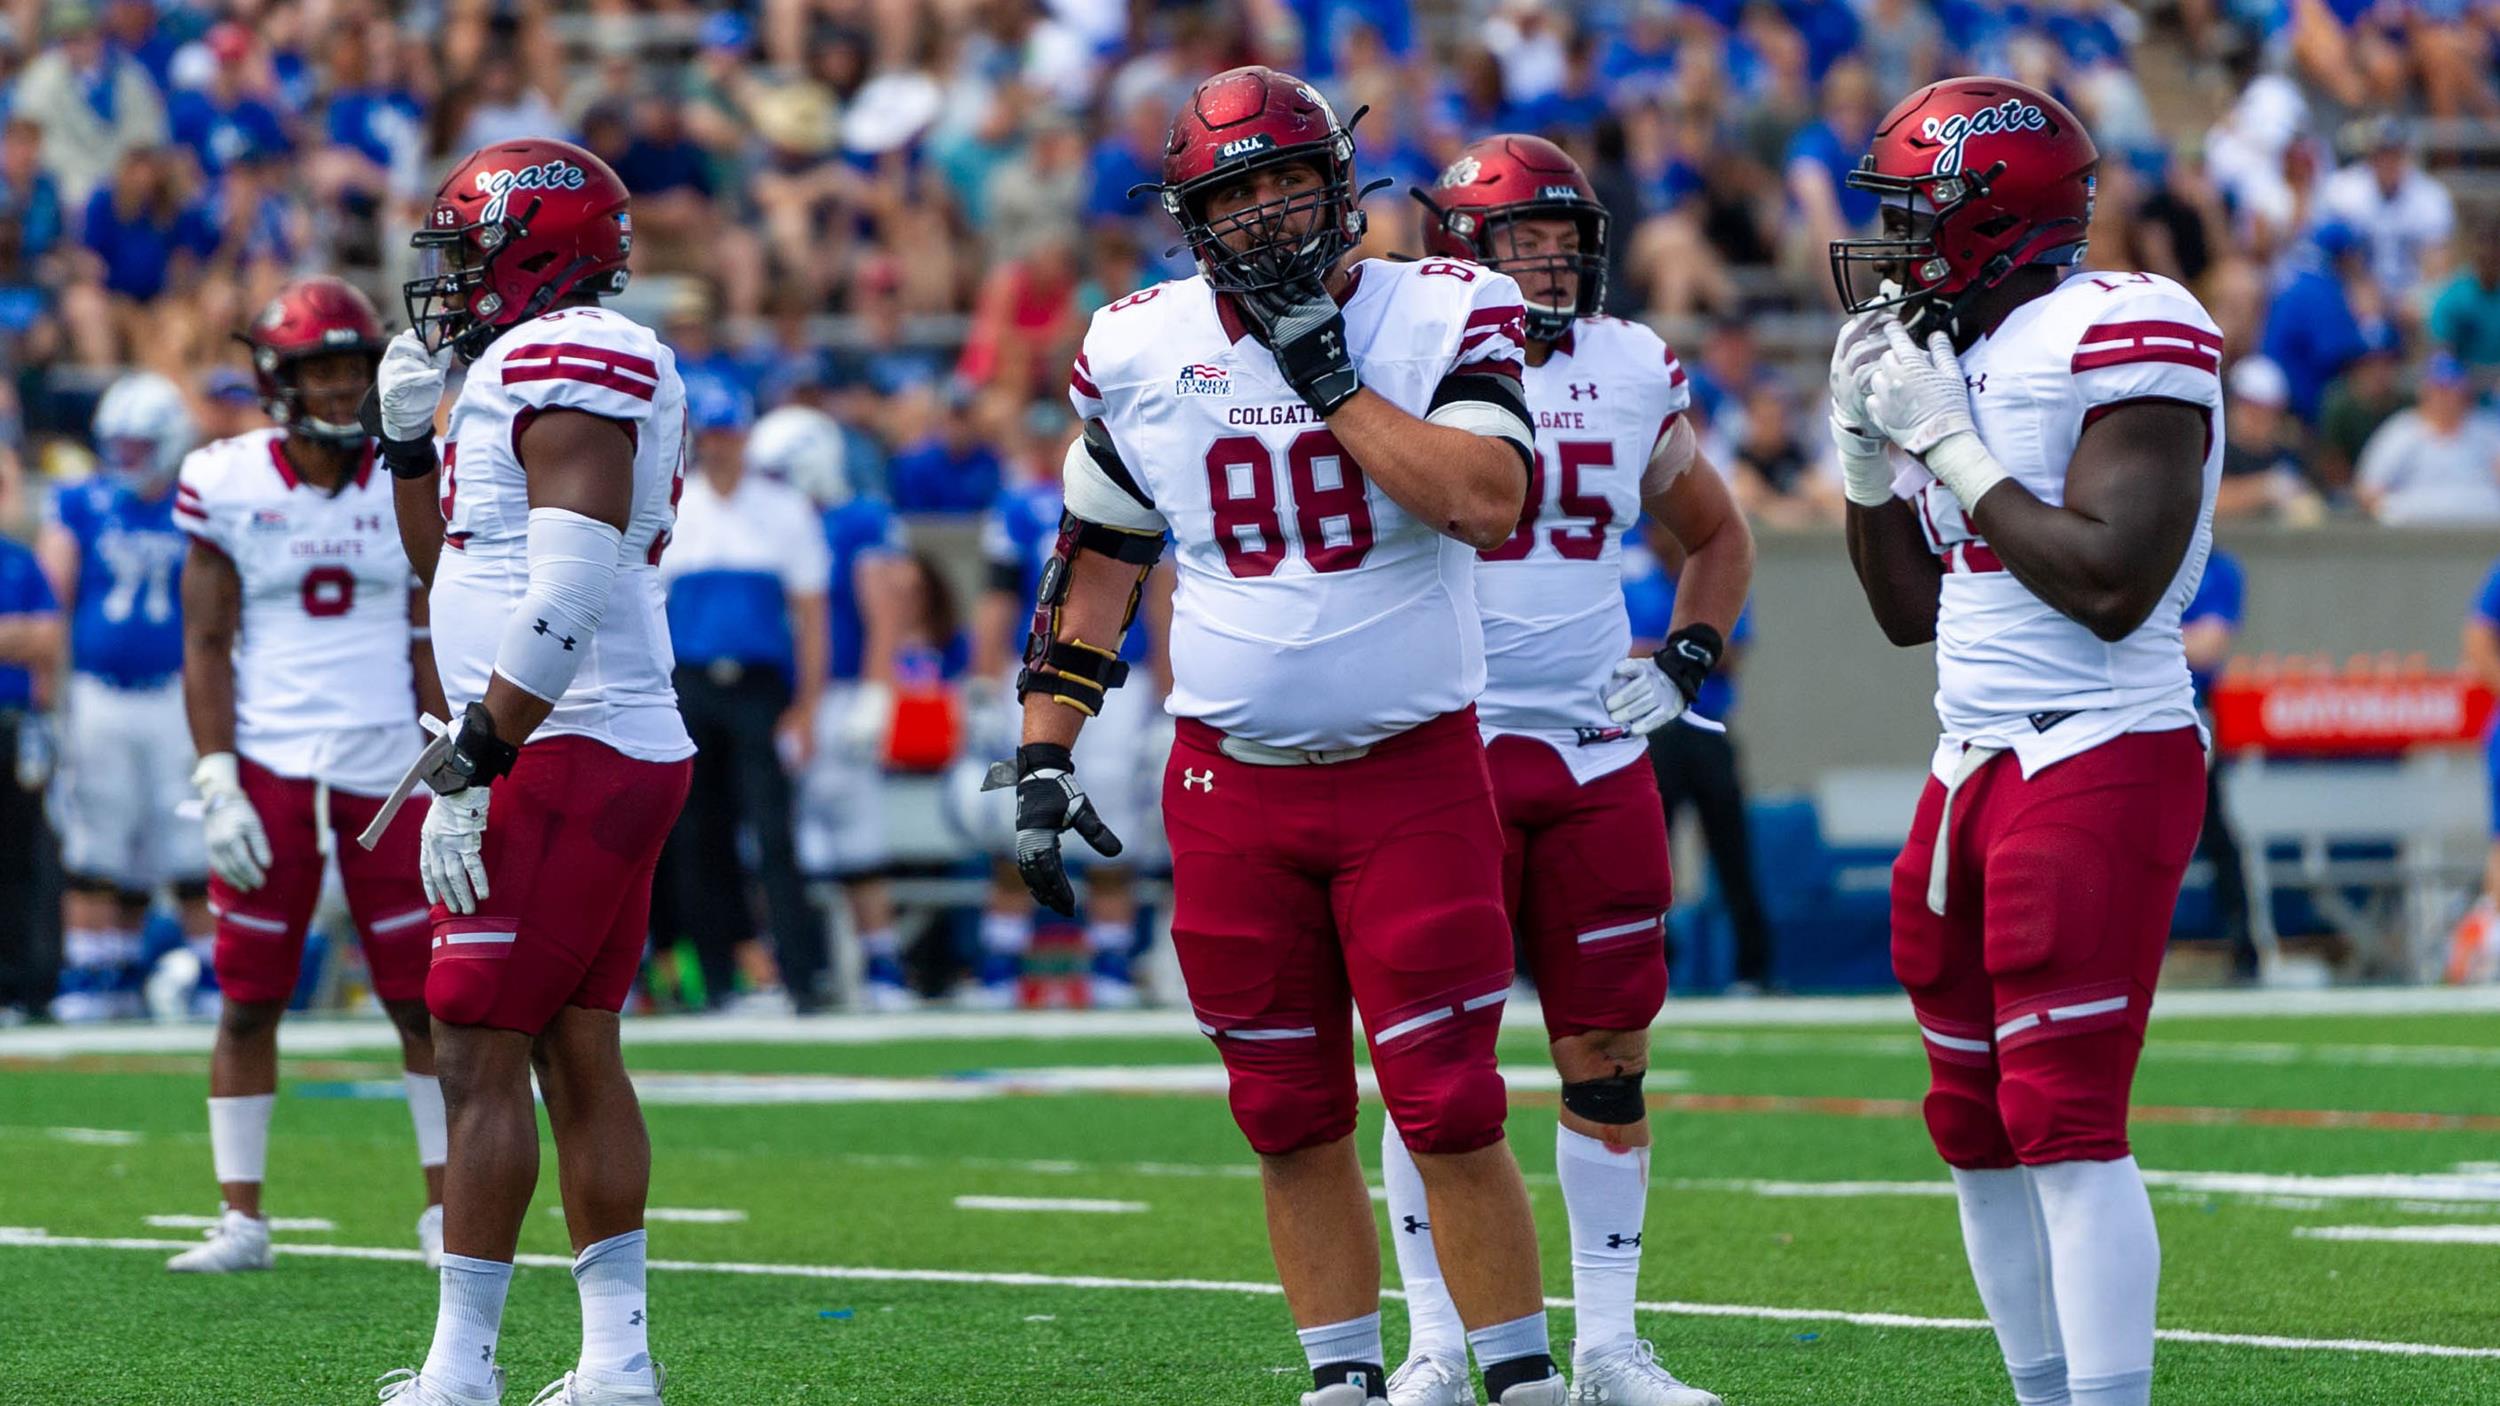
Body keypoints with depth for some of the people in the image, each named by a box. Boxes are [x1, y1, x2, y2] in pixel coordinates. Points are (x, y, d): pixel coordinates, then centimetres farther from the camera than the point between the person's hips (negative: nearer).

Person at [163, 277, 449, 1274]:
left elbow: (430, 642, 8)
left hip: (386, 770, 1)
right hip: (269, 768, -1)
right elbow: (207, 646, 0)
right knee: (248, 999, 0)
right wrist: (216, 783, -7)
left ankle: (446, 1208, 12)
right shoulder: (229, 486, -2)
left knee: (424, 998, 2)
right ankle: (242, 1219, 7)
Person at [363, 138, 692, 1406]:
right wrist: (410, 438, 18)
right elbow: (449, 567, 31)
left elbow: (567, 592, -23)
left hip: (564, 762, -10)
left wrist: (467, 766, -24)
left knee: (479, 1053, -8)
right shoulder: (523, 368, 19)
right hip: (623, 759, 10)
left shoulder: (565, 361, -13)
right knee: (579, 1054, 10)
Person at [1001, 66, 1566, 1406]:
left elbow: (1488, 501, -22)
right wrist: (1042, 760, 9)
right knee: (1291, 1119, 7)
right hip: (1233, 783, 3)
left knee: (1450, 1110, -7)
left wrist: (1335, 378, -19)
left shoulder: (1440, 318, -5)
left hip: (1414, 777, -3)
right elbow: (1092, 565, 13)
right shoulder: (1140, 352, 3)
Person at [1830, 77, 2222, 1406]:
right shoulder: (1949, 358, 15)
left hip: (2099, 761, -10)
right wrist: (1866, 450, 8)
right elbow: (1912, 611, 21)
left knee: (2064, 1119, -14)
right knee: (1977, 1126, 11)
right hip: (1975, 769, 10)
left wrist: (1952, 449, -16)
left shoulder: (2121, 337, -13)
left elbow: (2111, 582, -22)